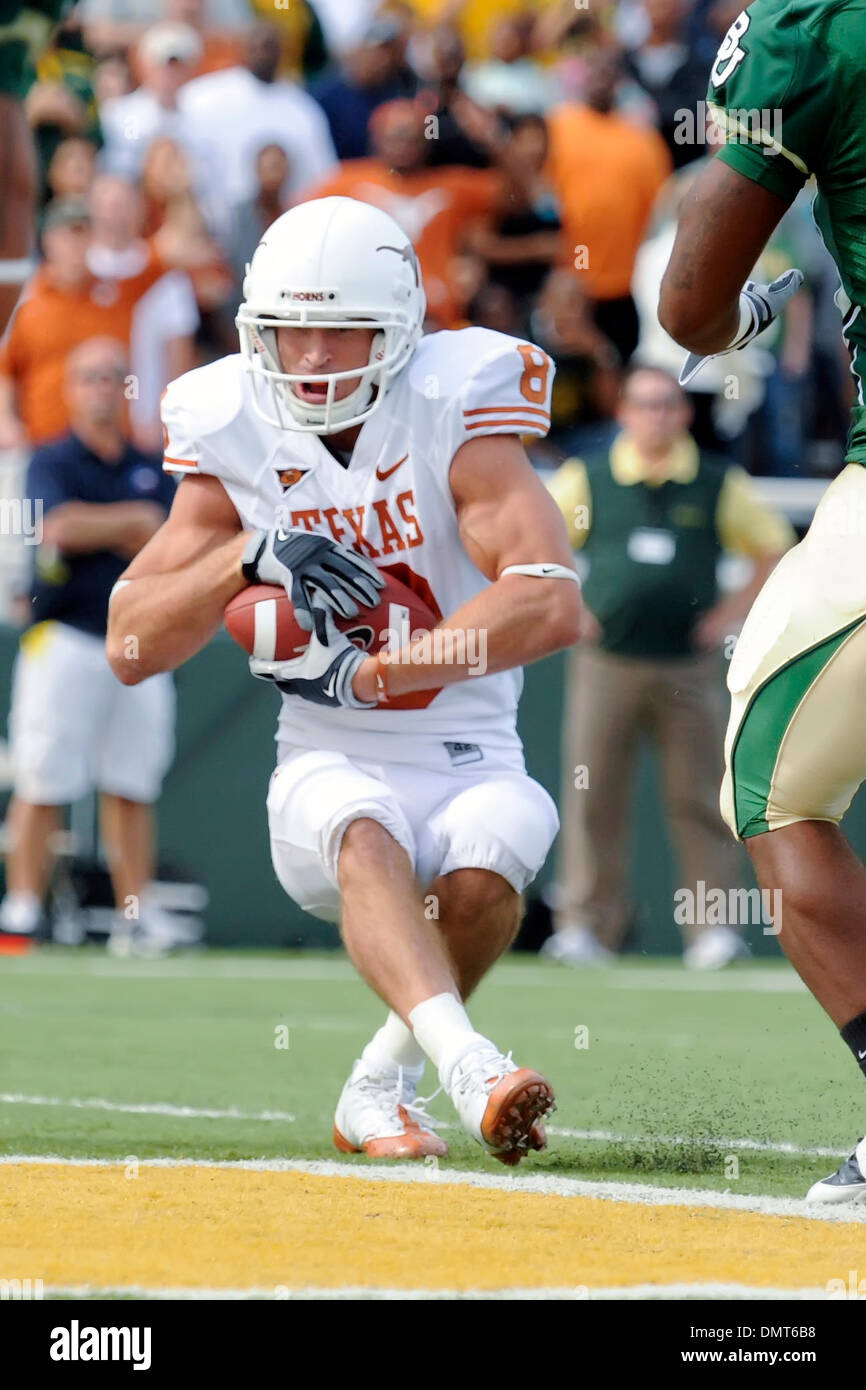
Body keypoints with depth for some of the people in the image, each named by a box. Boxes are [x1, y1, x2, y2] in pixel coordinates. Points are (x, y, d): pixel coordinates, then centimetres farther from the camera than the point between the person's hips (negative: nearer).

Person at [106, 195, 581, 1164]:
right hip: (329, 768, 1)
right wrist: (248, 559, -18)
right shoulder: (238, 441, 3)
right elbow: (130, 646, 0)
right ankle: (466, 1066, -56)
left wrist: (364, 675, -23)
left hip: (469, 763, -1)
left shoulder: (450, 420, -8)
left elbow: (551, 607, -23)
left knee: (484, 875, -33)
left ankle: (382, 1082, -6)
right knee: (364, 834, -34)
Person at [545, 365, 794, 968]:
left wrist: (732, 613, 2)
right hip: (606, 663, 0)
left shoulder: (720, 484, 4)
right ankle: (587, 927, 4)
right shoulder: (586, 479, 4)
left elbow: (775, 550, 12)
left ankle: (715, 929, 2)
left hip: (689, 667, 0)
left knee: (700, 799, -1)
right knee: (593, 798, -1)